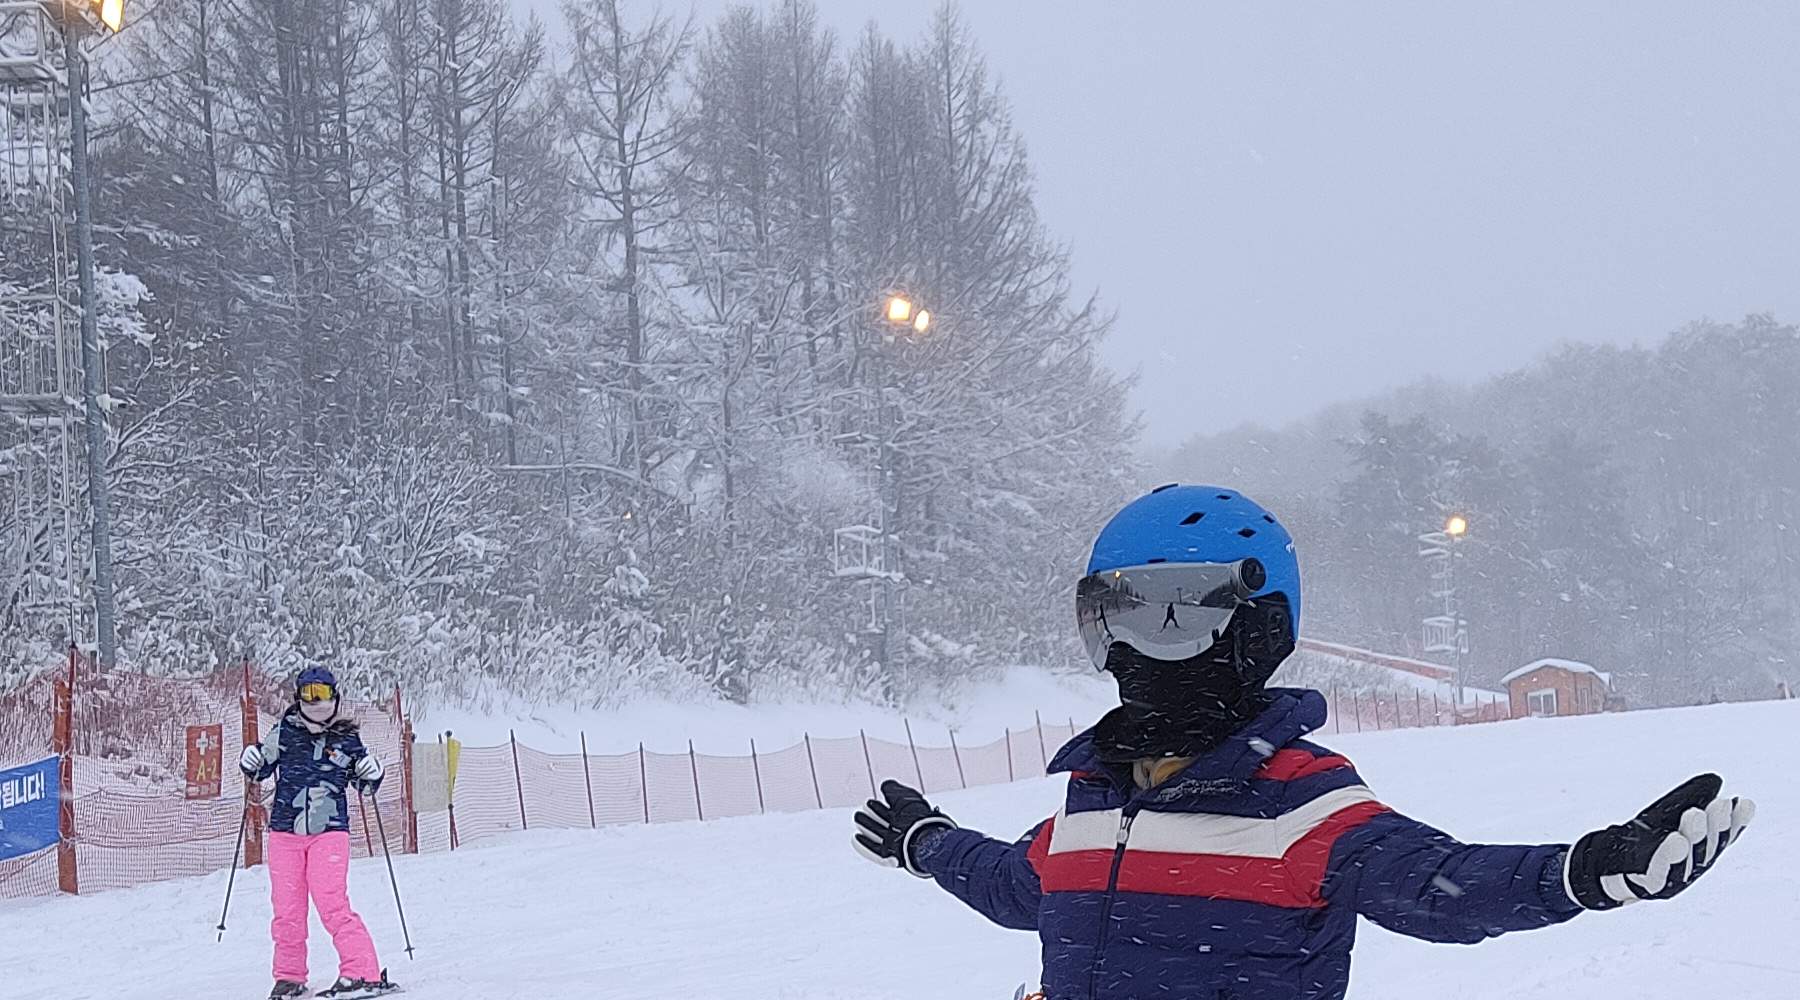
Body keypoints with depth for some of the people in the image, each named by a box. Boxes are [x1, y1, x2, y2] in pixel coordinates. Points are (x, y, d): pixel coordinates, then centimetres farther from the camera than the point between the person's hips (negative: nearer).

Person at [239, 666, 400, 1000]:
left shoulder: (347, 738, 4)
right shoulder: (284, 732, 5)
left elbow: (363, 781, 17)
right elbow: (264, 767, 16)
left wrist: (371, 773, -5)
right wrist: (251, 763, -5)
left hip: (329, 831, -2)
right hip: (284, 831, 2)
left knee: (332, 904, -14)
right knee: (287, 909, 5)